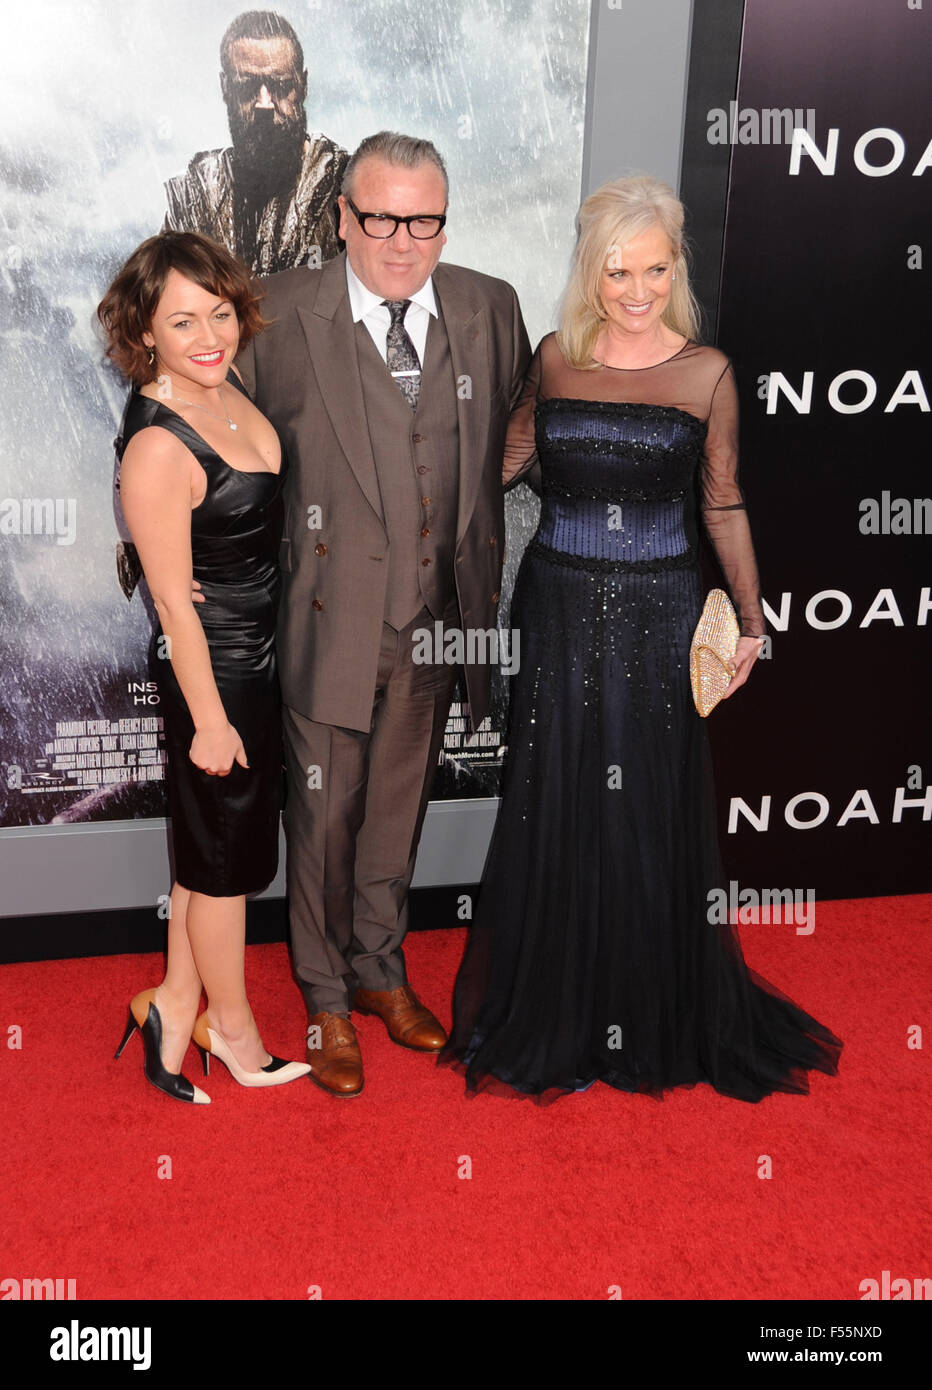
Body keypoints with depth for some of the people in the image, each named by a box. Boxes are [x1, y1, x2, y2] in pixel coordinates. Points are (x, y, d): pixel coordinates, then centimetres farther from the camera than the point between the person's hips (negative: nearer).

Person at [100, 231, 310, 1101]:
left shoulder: (222, 389, 0)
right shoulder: (158, 448, -26)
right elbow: (173, 599, -21)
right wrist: (209, 719, -16)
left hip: (261, 654, 9)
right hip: (216, 669, -9)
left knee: (210, 847, 20)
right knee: (226, 856, 10)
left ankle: (177, 1004, 39)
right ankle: (233, 1029, 32)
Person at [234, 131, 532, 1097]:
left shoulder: (491, 310, 1)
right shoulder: (281, 316, -9)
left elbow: (517, 443, 11)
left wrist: (487, 579, 6)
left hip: (440, 618, 3)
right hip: (331, 618, -3)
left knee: (399, 808, 19)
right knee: (324, 816, 9)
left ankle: (379, 967, 42)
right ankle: (326, 999, 30)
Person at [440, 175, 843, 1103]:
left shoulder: (706, 373, -2)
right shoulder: (555, 358, 3)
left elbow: (724, 506, 4)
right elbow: (508, 460, 16)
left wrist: (750, 620, 2)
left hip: (656, 616, -2)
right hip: (558, 608, 2)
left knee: (651, 811, 6)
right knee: (555, 807, 8)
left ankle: (657, 1016, 28)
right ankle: (554, 1008, 28)